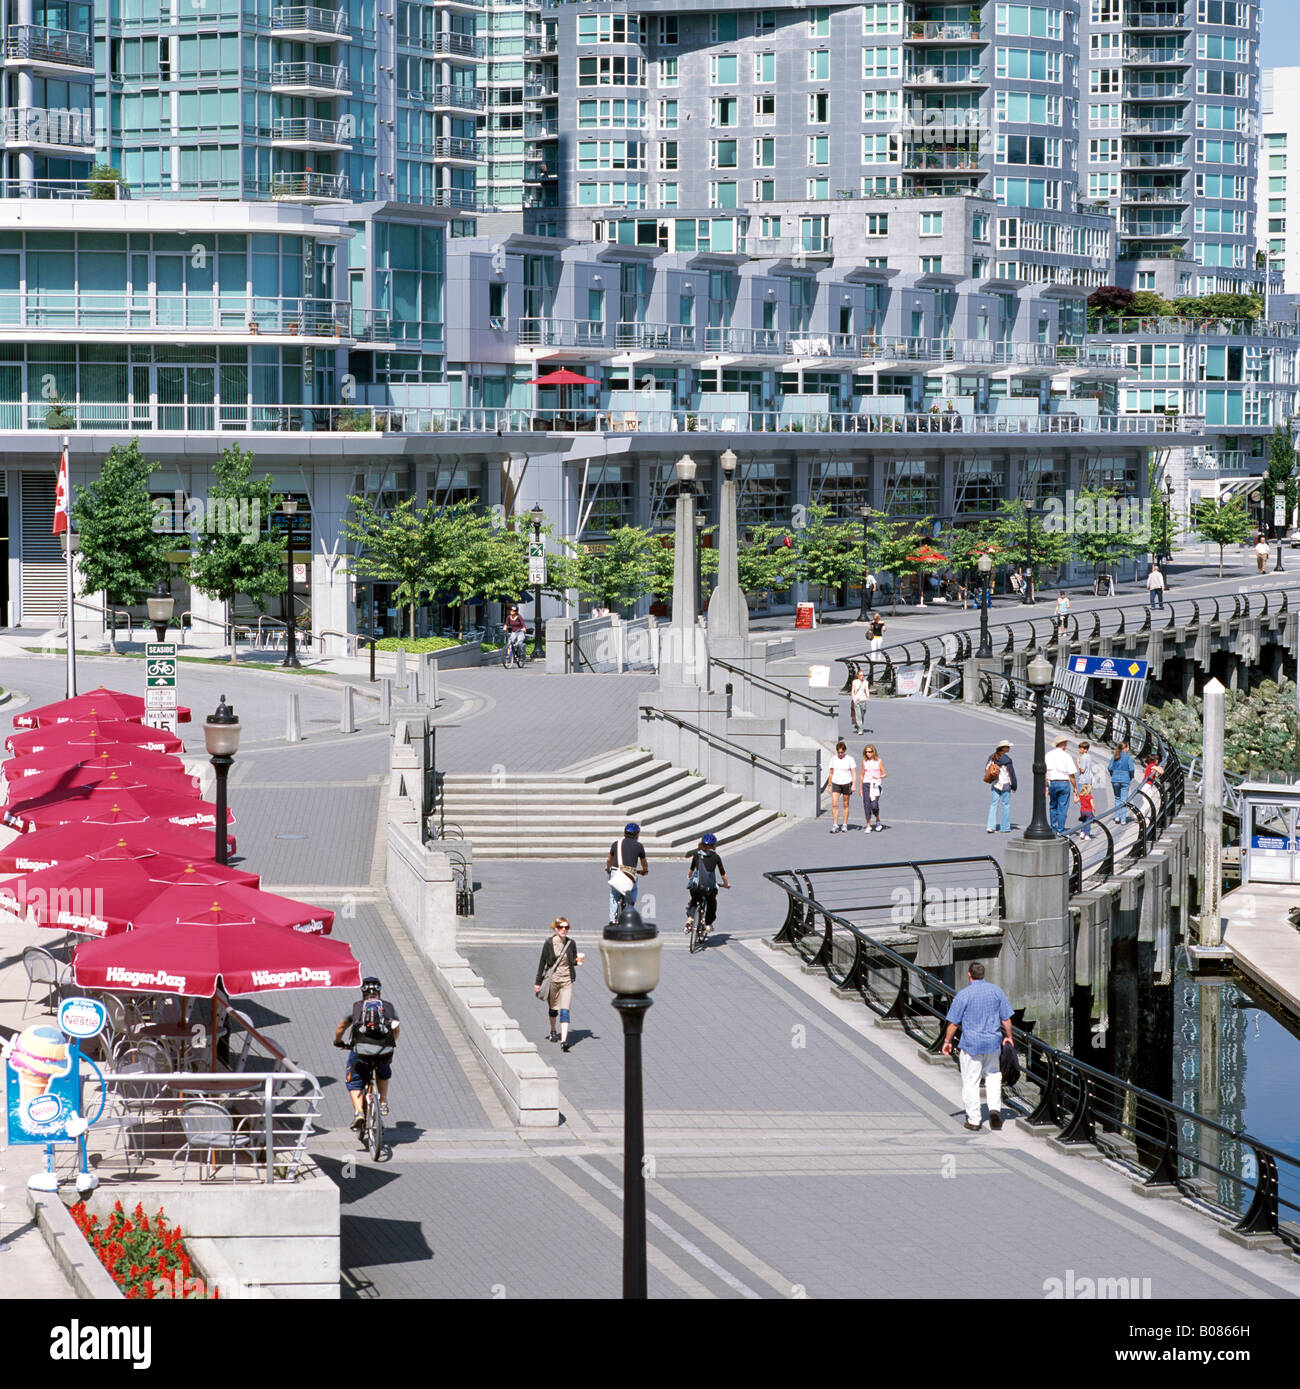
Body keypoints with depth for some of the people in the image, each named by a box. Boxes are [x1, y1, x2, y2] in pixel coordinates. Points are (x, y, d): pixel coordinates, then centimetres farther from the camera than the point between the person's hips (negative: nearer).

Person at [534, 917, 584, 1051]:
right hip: (552, 980, 0)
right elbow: (542, 963, -1)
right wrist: (538, 982, 1)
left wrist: (577, 961, -13)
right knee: (553, 1009, 17)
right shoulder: (549, 943, -6)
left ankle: (564, 1040, -18)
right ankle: (553, 1032, 44)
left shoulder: (571, 943, -1)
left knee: (565, 1011, -11)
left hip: (567, 981, 0)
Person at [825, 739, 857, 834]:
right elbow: (831, 773, 11)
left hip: (846, 783, -2)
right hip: (836, 783, 2)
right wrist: (829, 785, 12)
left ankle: (845, 825, 17)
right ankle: (835, 826, -9)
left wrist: (854, 785, -17)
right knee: (834, 805, -10)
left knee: (845, 805, 7)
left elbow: (854, 773, -7)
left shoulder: (849, 759, -6)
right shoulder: (833, 759, 3)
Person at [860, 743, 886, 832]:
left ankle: (878, 821, 14)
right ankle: (868, 826, 6)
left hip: (876, 785, -3)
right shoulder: (864, 761, 8)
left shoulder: (879, 761, 0)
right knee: (867, 805, -2)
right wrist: (860, 788, 11)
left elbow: (884, 774, 2)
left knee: (874, 805, -13)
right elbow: (862, 775, 13)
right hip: (866, 784, 3)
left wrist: (879, 777, -20)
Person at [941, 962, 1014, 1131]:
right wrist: (1008, 1036, 17)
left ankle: (974, 1119, 8)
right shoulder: (996, 991, 0)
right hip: (993, 1042, 3)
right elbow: (1006, 1019, 4)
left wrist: (947, 1041, 5)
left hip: (971, 1043, -3)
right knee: (993, 1076, 19)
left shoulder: (963, 995, -10)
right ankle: (995, 1108, 0)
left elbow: (953, 1022, -7)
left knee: (971, 1081, 5)